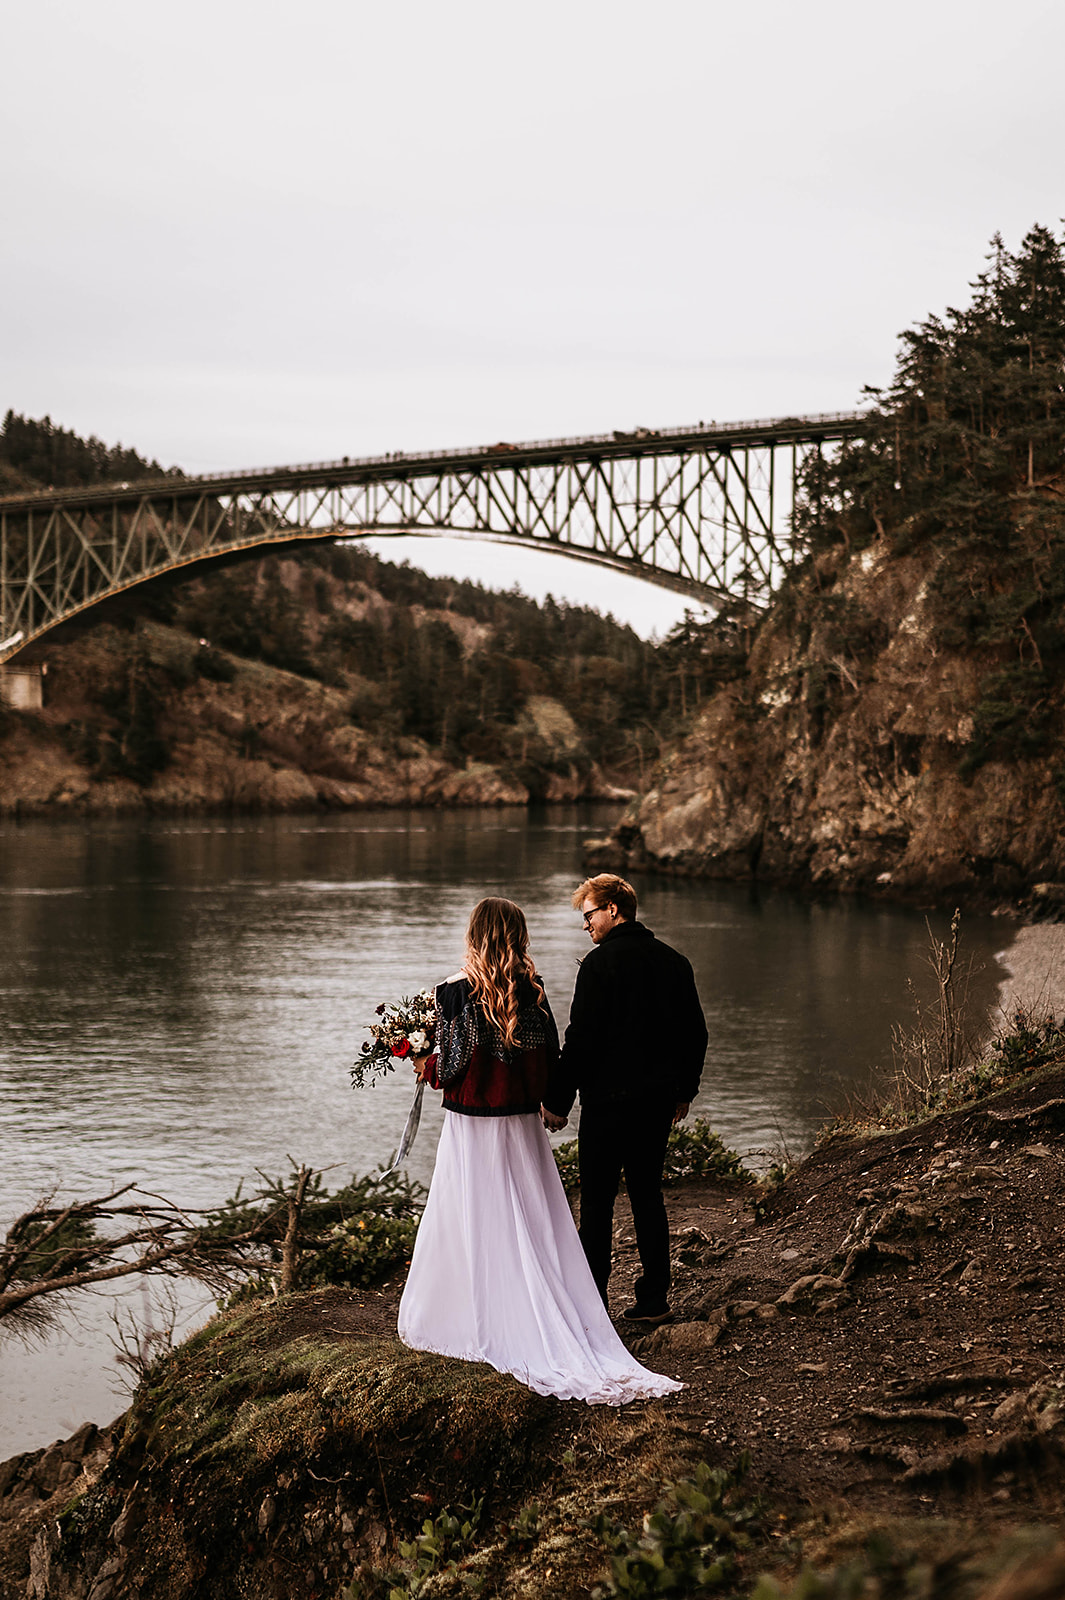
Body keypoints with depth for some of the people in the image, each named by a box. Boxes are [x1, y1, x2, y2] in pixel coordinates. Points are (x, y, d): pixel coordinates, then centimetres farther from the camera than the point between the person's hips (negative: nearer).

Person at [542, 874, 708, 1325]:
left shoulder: (601, 962, -12)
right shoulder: (674, 961, 8)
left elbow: (581, 1039, -15)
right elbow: (695, 1033, 14)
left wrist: (557, 1100, -9)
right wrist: (684, 1090, 23)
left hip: (609, 1100, -6)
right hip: (659, 1099, 7)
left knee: (597, 1201, 2)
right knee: (647, 1193, 14)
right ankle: (653, 1299, 15)